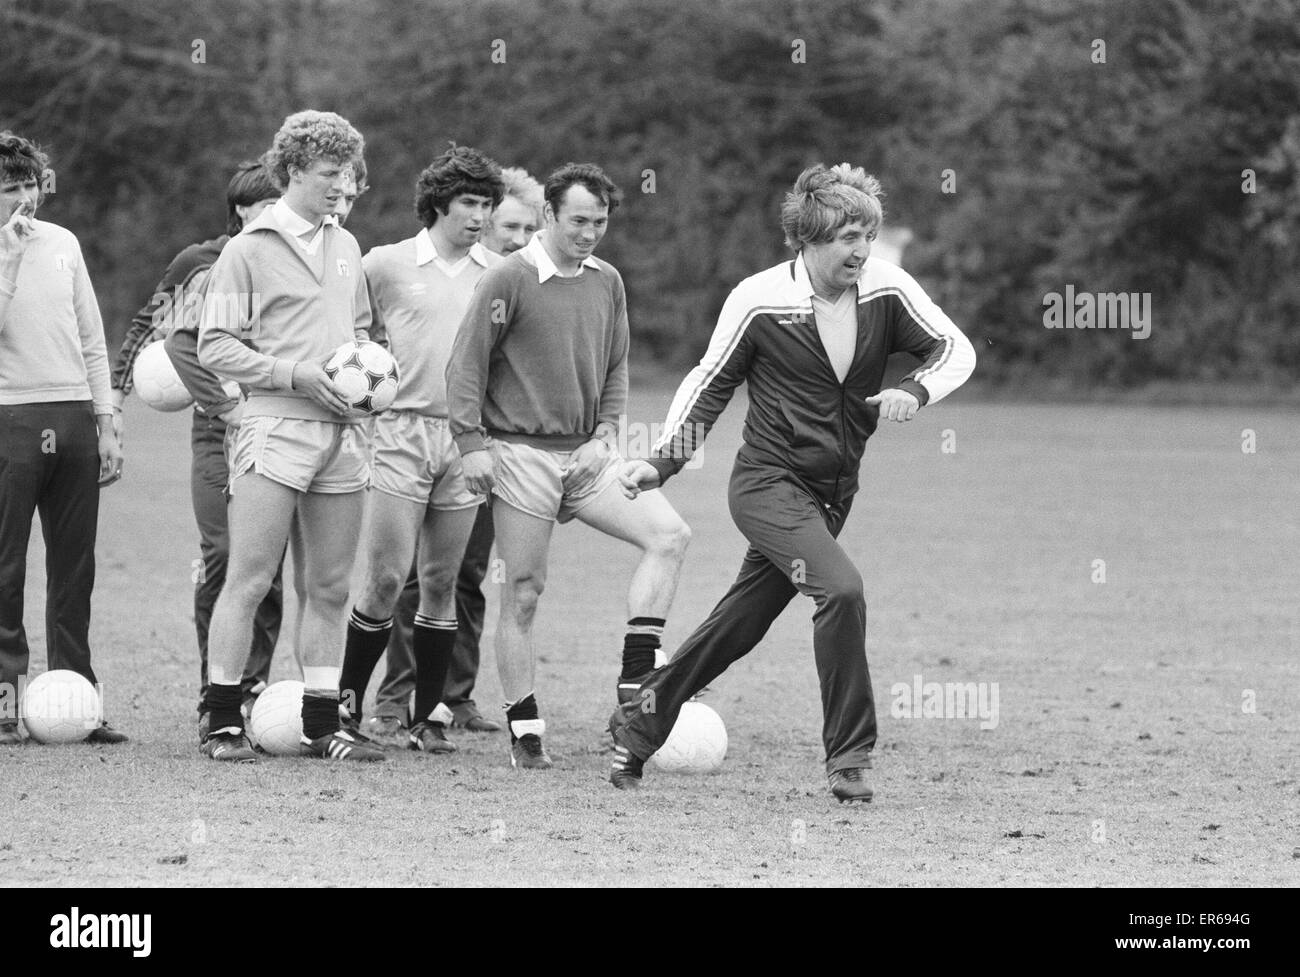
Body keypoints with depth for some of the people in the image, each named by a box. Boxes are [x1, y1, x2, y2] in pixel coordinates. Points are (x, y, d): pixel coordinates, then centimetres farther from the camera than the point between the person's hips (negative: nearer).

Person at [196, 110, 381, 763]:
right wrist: (295, 375, -14)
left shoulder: (344, 246, 16)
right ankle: (224, 725, -3)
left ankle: (321, 725, 14)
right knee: (249, 582, -7)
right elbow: (215, 347, -6)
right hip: (274, 429, -6)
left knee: (330, 589, 7)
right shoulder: (249, 250, -3)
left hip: (341, 433, 6)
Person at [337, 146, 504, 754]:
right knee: (387, 578, -8)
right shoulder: (385, 265, 1)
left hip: (469, 438, 3)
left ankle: (428, 717, 10)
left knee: (441, 583, 4)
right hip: (402, 433, -3)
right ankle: (347, 701, 6)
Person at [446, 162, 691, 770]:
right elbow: (465, 365, -7)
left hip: (586, 454, 5)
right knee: (522, 594, -2)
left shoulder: (606, 282, 10)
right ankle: (525, 734, 6)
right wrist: (472, 443, -12)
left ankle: (634, 684, -11)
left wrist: (604, 434, 4)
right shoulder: (510, 280, -8)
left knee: (669, 535, -13)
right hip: (521, 453, -5)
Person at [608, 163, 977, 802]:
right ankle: (849, 758, -17)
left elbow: (955, 349, 4)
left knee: (740, 624, 11)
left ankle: (642, 719, 32)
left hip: (832, 492, 5)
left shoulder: (886, 290, -4)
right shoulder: (759, 301, -11)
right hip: (769, 482, -5)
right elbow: (710, 383, 1)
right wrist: (662, 462, -5)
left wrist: (915, 391, -16)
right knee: (841, 587, -26)